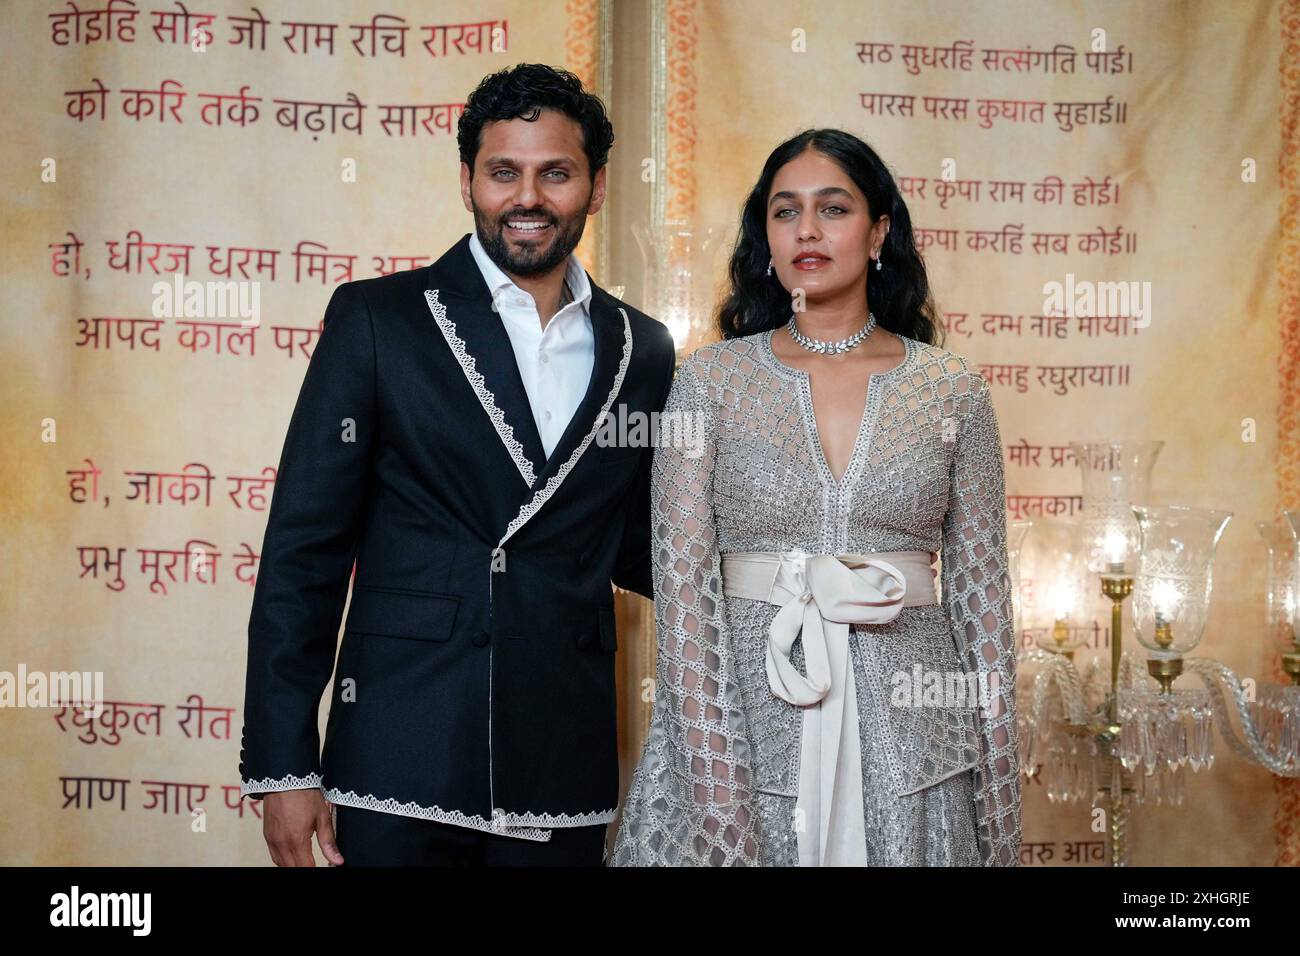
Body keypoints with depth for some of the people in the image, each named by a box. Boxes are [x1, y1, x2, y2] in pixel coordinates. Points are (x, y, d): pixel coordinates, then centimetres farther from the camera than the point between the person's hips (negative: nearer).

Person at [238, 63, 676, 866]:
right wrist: (283, 765, -9)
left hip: (565, 776, 3)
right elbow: (304, 550, -4)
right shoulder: (377, 319, -2)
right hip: (400, 765, -3)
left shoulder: (644, 350, 8)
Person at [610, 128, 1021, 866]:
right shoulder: (712, 380, 0)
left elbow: (981, 596, 4)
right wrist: (717, 796, -15)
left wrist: (1000, 819, 1)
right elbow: (684, 584, -6)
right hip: (748, 715, -1)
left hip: (905, 726, 1)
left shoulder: (954, 390, 3)